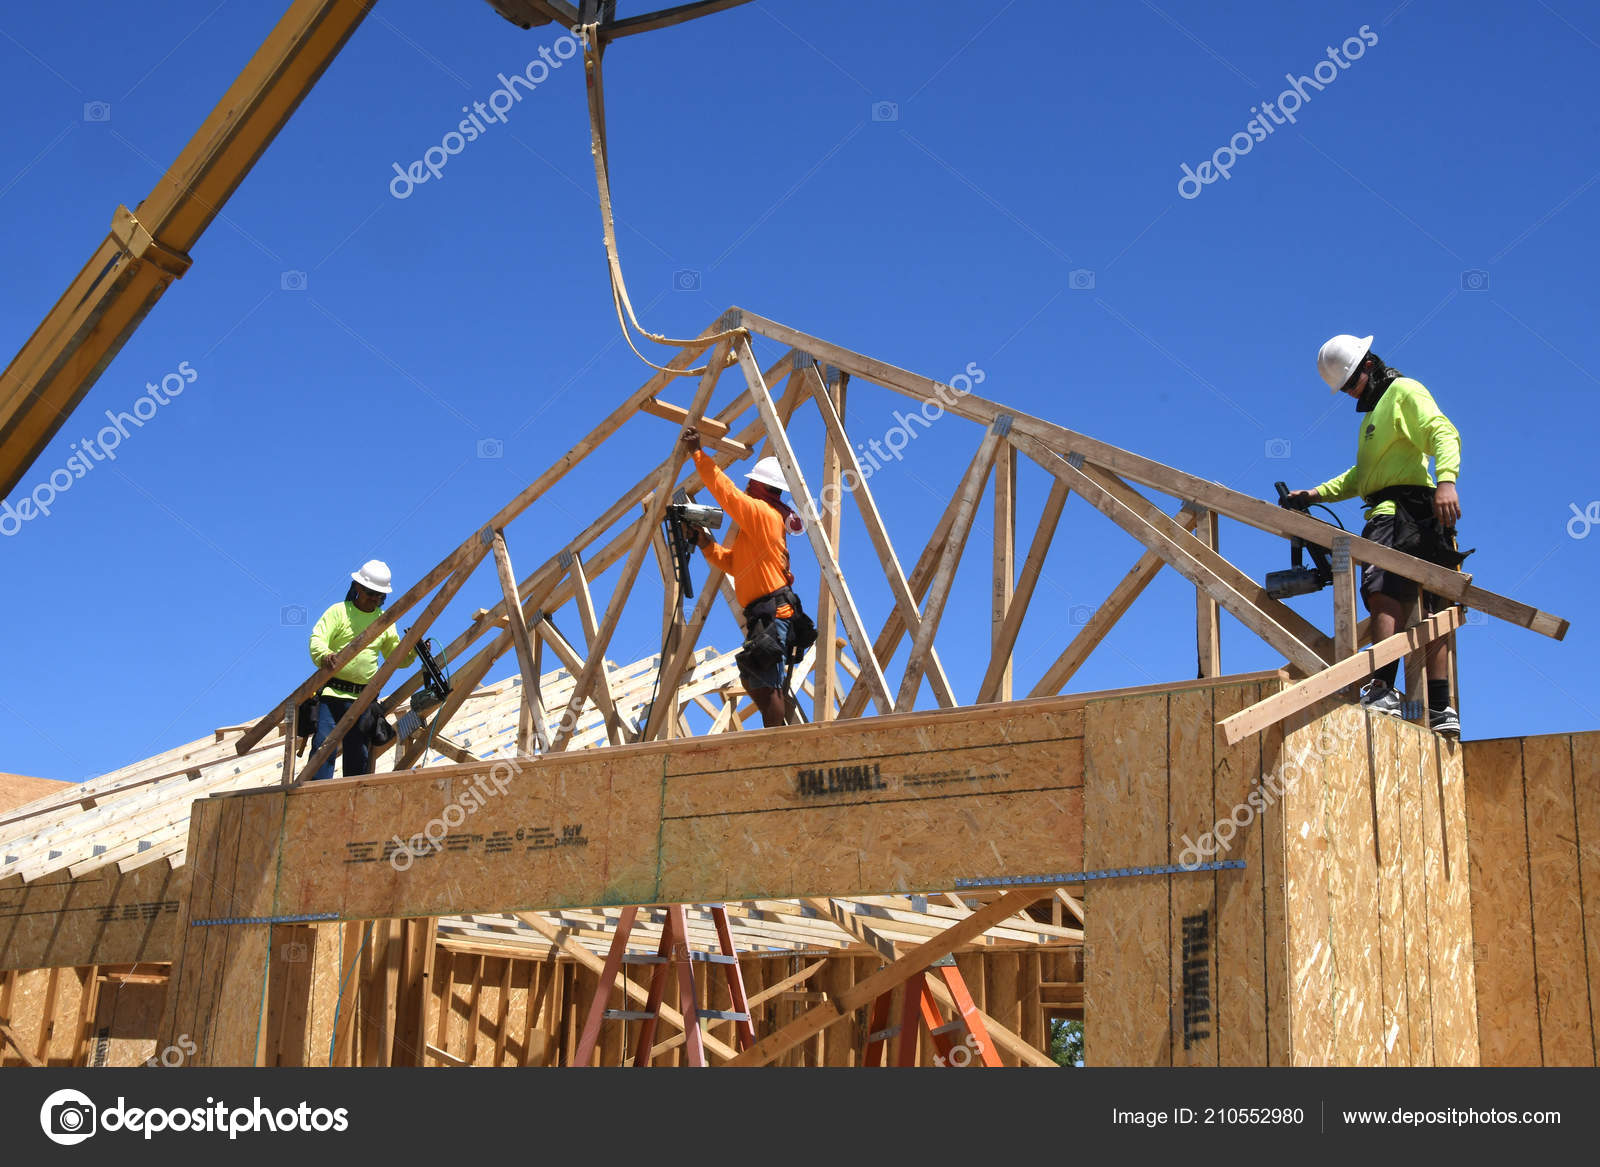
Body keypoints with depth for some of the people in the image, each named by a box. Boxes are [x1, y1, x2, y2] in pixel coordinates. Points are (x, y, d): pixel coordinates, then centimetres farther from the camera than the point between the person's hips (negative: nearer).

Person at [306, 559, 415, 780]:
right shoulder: (339, 611, 3)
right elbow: (317, 639, -10)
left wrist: (413, 652, 0)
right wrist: (323, 655, -33)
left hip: (363, 697, 4)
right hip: (332, 691, -4)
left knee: (359, 754, 3)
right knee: (324, 744, -14)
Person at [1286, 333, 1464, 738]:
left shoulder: (1403, 391, 2)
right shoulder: (1373, 412, 31)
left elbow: (1443, 433, -14)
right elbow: (1361, 476, 34)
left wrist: (1446, 479, -31)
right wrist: (1318, 494, 21)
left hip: (1404, 508, -10)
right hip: (1387, 513, 10)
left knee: (1384, 591, -24)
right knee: (1426, 611, 5)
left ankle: (1383, 689, -34)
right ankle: (1441, 710, 3)